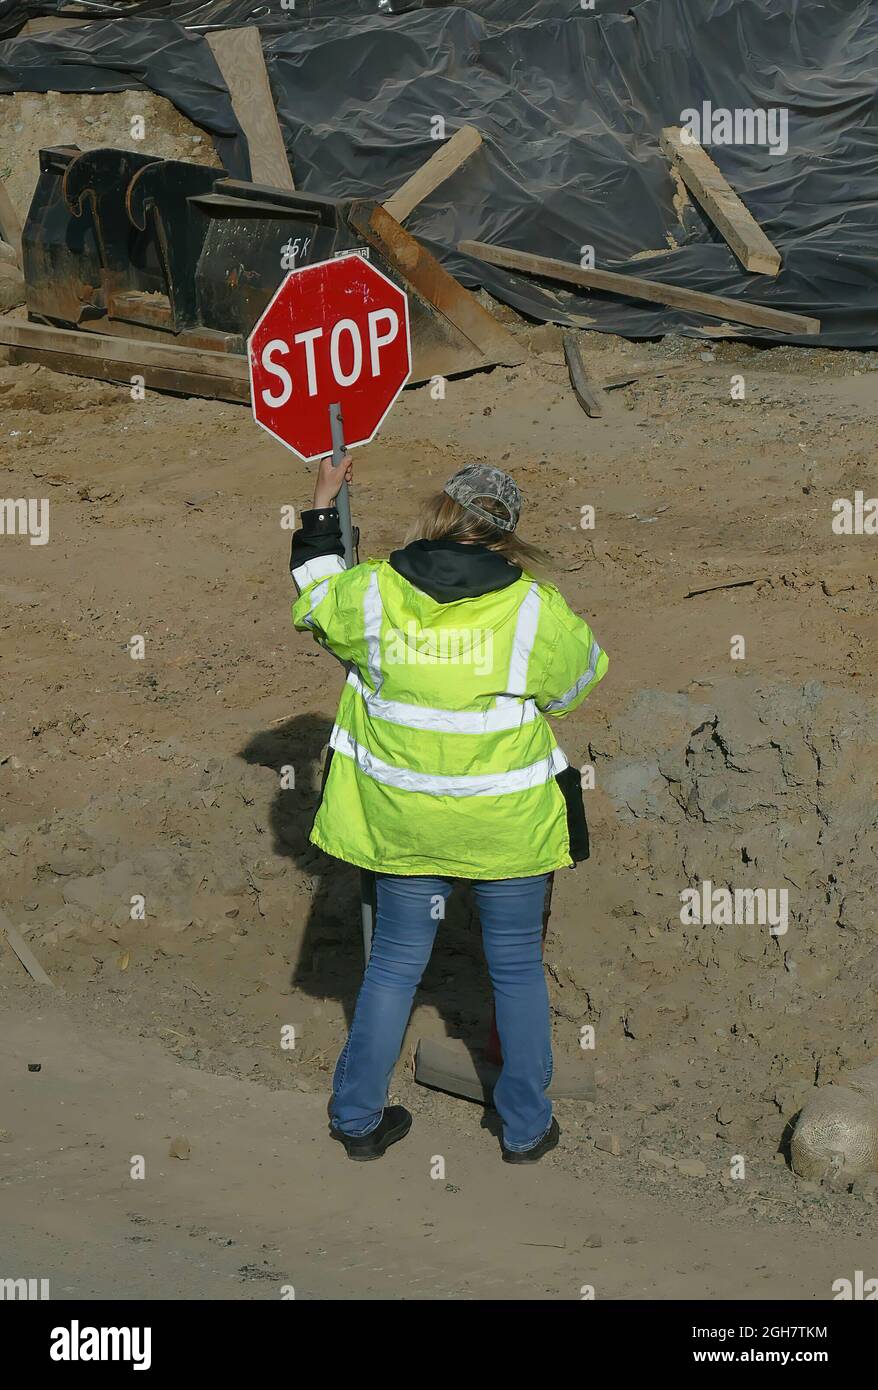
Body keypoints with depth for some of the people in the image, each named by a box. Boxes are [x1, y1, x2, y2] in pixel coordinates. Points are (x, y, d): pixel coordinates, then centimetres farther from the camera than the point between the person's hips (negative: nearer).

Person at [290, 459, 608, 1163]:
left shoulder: (372, 593, -11)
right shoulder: (534, 609, -15)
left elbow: (315, 601, 10)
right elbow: (581, 669, 3)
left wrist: (322, 511, 21)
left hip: (402, 822, 2)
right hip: (508, 826, -2)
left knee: (394, 964, 17)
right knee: (518, 969, 15)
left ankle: (358, 1117, 25)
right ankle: (526, 1126, 25)